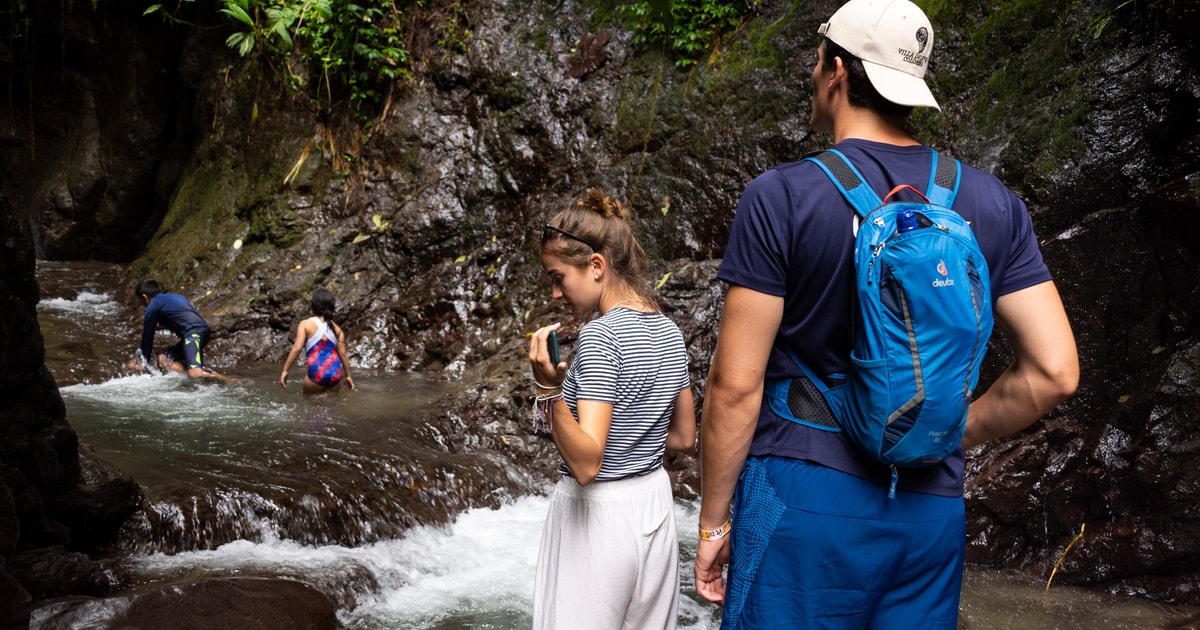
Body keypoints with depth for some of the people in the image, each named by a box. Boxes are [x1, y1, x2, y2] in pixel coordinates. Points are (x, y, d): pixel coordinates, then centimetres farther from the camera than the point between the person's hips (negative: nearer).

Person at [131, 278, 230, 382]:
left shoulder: (152, 307, 7)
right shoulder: (175, 296, 30)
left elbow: (148, 336, 11)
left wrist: (146, 361, 22)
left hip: (194, 332, -9)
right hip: (203, 330, 9)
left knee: (195, 374, -27)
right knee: (163, 359, 13)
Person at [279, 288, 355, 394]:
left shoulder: (305, 325, 0)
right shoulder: (336, 328, 10)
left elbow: (297, 348, -9)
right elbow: (343, 354, 11)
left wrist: (285, 370, -5)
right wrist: (348, 376, 21)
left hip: (317, 374, -3)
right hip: (335, 374, 3)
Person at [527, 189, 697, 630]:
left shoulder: (601, 336, -19)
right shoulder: (668, 332, 5)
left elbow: (586, 463, -25)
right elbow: (684, 438, 13)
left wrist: (550, 390, -36)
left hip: (596, 514, -8)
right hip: (654, 507, 8)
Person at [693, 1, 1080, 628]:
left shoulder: (779, 198, -8)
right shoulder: (991, 202, 4)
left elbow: (736, 385, -9)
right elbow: (1055, 371, 0)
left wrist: (712, 523, 1)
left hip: (804, 500, -4)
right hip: (935, 514, 4)